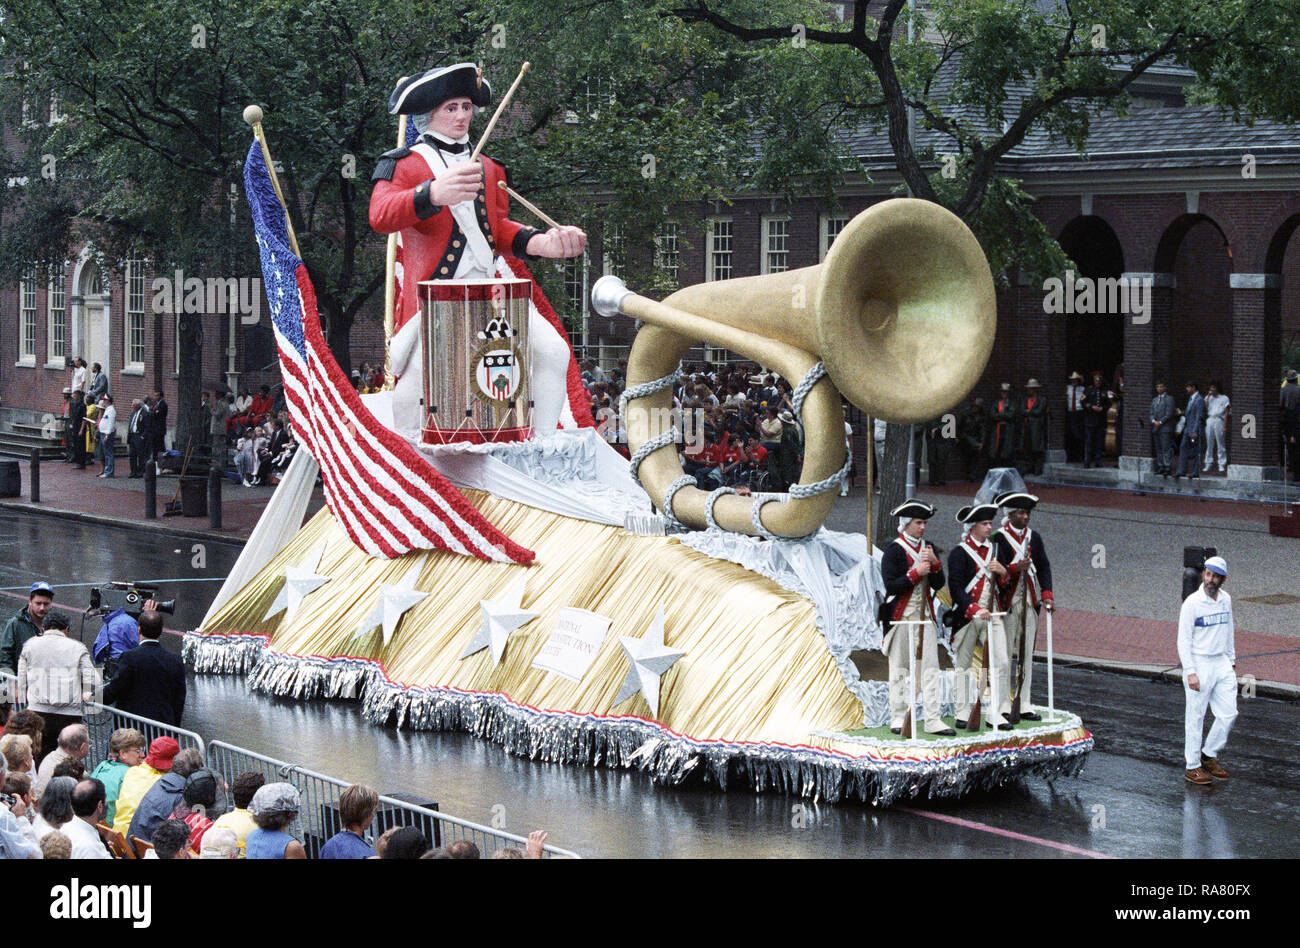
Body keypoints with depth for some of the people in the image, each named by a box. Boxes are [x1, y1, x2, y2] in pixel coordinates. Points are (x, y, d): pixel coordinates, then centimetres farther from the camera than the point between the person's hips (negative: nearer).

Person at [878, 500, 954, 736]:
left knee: (930, 667, -1)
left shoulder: (928, 549, 11)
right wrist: (916, 573, -19)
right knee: (899, 669, 3)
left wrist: (935, 564, -10)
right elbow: (891, 586, -15)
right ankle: (898, 719, 10)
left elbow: (938, 584, 7)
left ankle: (933, 720, -1)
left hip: (925, 615, 5)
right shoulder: (894, 551, -7)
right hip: (901, 615, -5)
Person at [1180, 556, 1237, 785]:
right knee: (1196, 717, 0)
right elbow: (1183, 639, -13)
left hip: (1222, 663, 6)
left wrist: (1232, 660, 18)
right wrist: (1190, 672, -18)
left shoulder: (1226, 600, 6)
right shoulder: (1192, 603, -13)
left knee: (1228, 713, 4)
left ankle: (1209, 755, 23)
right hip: (1199, 664, -6)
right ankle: (1192, 766, 9)